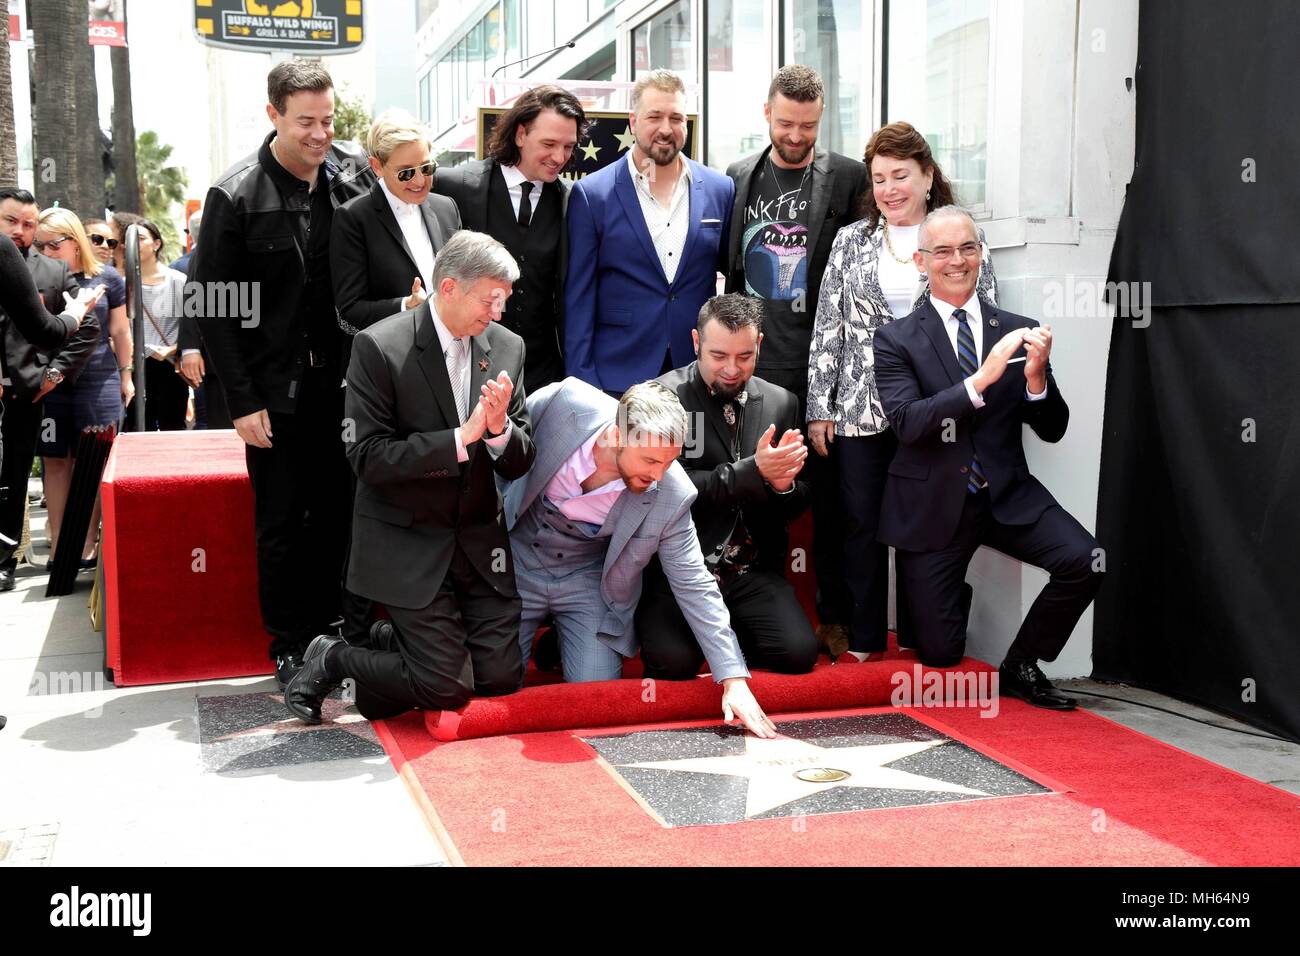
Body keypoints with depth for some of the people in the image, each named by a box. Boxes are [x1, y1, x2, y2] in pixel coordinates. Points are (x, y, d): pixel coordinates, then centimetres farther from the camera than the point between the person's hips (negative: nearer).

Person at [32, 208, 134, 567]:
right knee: (55, 462, 6)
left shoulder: (107, 278, 0)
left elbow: (119, 331, 9)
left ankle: (87, 547, 10)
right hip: (49, 383, 1)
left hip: (98, 381, -1)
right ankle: (57, 547, 13)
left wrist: (126, 375, 13)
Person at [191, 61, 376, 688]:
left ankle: (330, 629, 23)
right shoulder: (236, 196, -8)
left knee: (337, 512, 9)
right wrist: (241, 402, -10)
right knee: (282, 520, 5)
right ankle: (289, 646, 17)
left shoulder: (355, 174, 2)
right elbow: (213, 308, -7)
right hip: (275, 392, -3)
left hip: (341, 382, 3)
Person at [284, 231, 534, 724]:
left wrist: (499, 428, -18)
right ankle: (333, 659, 17)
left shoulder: (507, 347, 2)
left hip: (480, 541, 6)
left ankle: (392, 641, 27)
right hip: (408, 545, -5)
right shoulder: (379, 347, -14)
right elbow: (368, 458, -19)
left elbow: (520, 462, 4)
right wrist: (462, 437, -25)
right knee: (448, 687, -8)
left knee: (502, 677, 2)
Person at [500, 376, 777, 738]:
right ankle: (541, 635, 30)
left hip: (587, 577, 0)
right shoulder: (562, 403, -30)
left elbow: (694, 587, -18)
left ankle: (563, 640, 26)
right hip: (516, 562, 0)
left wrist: (734, 681, -22)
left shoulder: (671, 494, -27)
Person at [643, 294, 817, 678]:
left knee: (799, 653, -15)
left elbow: (797, 504, 13)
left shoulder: (781, 403, 8)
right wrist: (754, 472, -21)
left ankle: (726, 634, 18)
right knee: (674, 662, -24)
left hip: (753, 571, 4)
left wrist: (784, 484, -12)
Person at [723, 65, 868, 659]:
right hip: (753, 361, 3)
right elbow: (726, 266, 13)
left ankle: (836, 617, 13)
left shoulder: (847, 178, 1)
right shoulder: (738, 178, 10)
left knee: (828, 493, 3)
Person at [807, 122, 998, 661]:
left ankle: (918, 638, 19)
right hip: (860, 409, 2)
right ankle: (864, 641, 15)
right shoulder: (851, 240, 8)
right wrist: (820, 406, 1)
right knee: (861, 523, 4)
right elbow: (828, 326, 6)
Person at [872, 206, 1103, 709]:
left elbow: (1052, 430, 1)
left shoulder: (1020, 330, 3)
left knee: (1084, 560, -24)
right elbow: (907, 422, -18)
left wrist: (1036, 377, -20)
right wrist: (981, 379, -28)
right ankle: (948, 599, 39)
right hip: (932, 504, -2)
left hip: (1007, 496, 2)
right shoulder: (896, 339, -4)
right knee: (939, 654, 1)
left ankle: (1021, 667, 1)